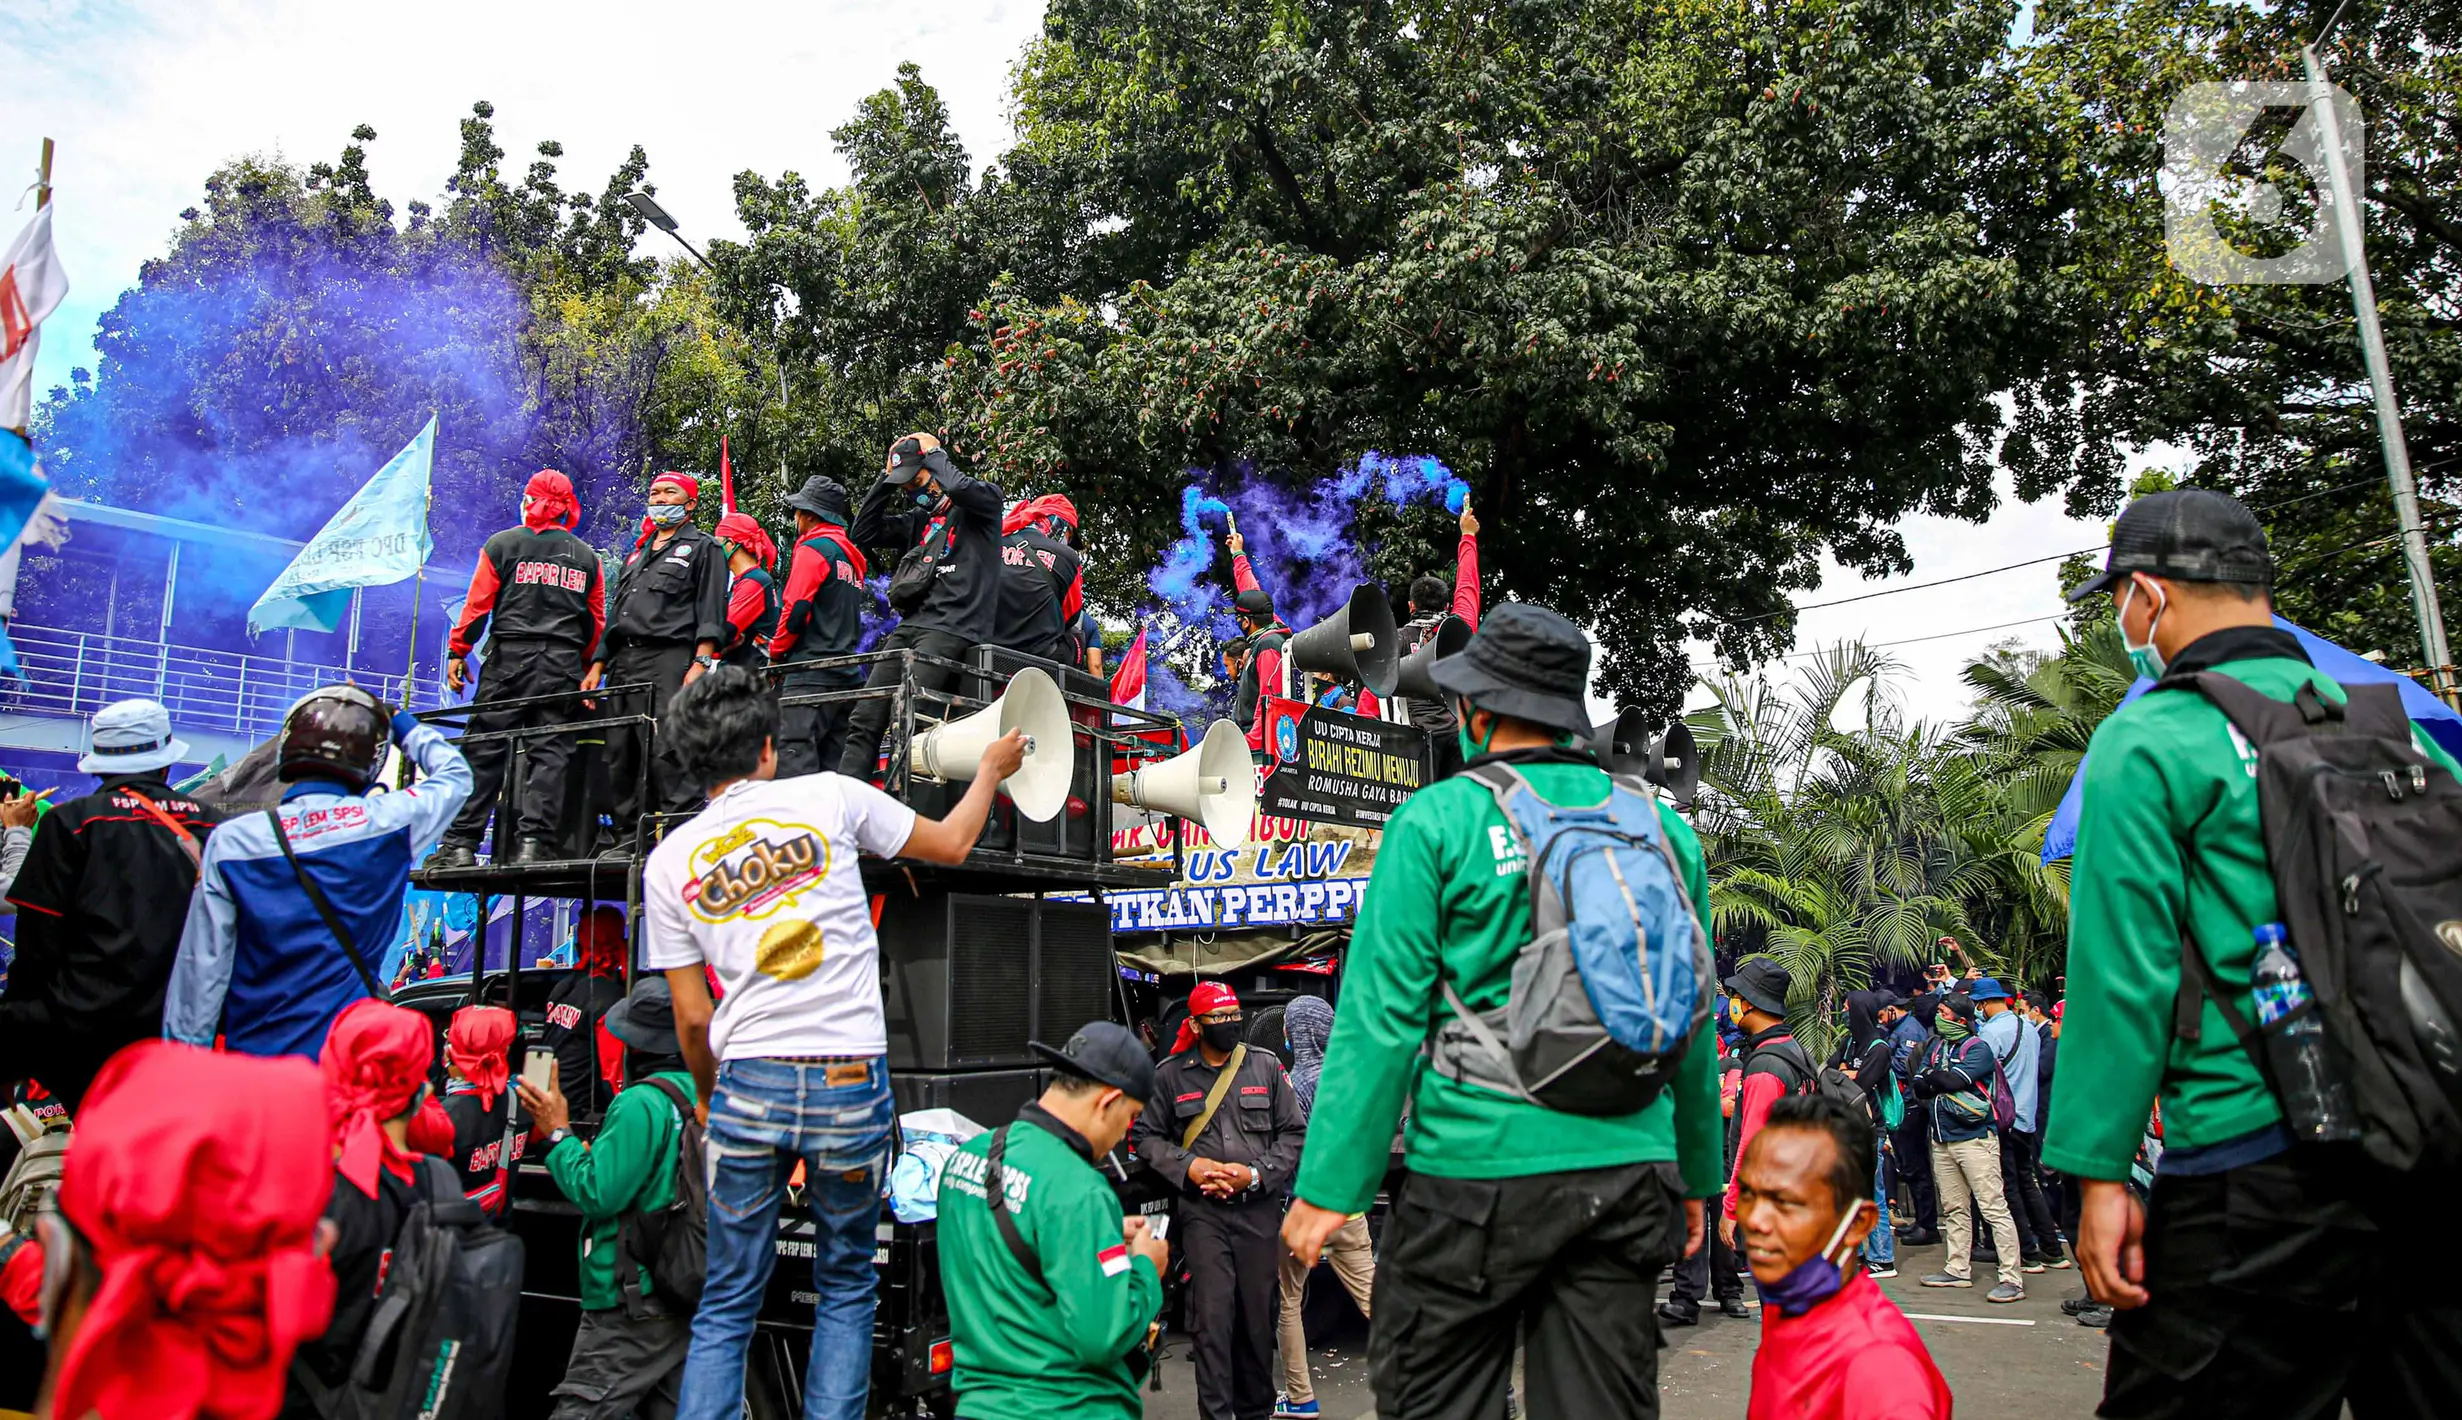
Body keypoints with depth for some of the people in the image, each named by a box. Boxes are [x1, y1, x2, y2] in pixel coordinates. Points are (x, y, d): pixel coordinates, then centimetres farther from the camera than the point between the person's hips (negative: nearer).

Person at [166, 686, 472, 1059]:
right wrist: (399, 722, 29)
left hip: (253, 1056, 1)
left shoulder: (231, 841, -6)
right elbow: (454, 775, 15)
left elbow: (199, 970, -3)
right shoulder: (387, 822, -7)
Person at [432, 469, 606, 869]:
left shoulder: (503, 544, 4)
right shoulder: (586, 556, 13)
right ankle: (533, 842, -8)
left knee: (484, 750, 1)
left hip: (510, 657, -2)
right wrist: (586, 667, 18)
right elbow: (597, 621, 11)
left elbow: (477, 604, 0)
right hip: (563, 664, 2)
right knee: (549, 753, 0)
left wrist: (457, 652, 6)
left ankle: (461, 844, -1)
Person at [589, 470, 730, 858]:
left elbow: (711, 612, -4)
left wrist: (700, 663, -16)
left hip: (669, 660, -7)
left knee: (666, 753, -16)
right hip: (623, 665, 8)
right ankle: (629, 839, 9)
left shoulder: (703, 548, 8)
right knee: (619, 756, 4)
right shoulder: (636, 553, 29)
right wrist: (597, 665, 18)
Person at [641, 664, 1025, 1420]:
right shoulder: (829, 796, 0)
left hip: (748, 1081, 2)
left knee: (727, 1303, 13)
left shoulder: (669, 860, 6)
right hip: (850, 1082, -1)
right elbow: (952, 844, 15)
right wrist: (991, 768, 32)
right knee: (845, 1287, 16)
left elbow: (691, 1020, 7)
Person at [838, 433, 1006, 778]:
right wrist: (887, 478, 17)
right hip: (911, 624, 7)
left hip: (953, 629, -7)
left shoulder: (984, 501, 5)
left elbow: (959, 488, -18)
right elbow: (862, 534, 22)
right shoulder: (919, 519, 24)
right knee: (864, 719, -3)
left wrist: (934, 453, 1)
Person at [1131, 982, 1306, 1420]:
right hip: (1202, 1211, -1)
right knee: (1212, 1317, -7)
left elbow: (1293, 1133, 6)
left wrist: (1255, 1174, -7)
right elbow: (1147, 1136, 7)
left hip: (1259, 1208, 2)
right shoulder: (1169, 1074, 3)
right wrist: (1189, 1167, -9)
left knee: (1258, 1317, 10)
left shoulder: (1266, 1066, 5)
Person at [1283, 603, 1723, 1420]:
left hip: (1478, 1168, -4)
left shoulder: (1439, 819, -6)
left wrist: (1329, 1185, -4)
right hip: (1627, 1172, 5)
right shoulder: (1660, 827, 7)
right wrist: (1696, 1176, 22)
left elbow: (1381, 1015, -10)